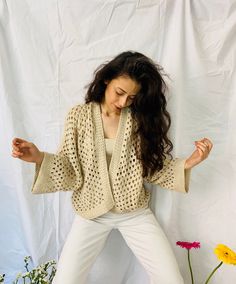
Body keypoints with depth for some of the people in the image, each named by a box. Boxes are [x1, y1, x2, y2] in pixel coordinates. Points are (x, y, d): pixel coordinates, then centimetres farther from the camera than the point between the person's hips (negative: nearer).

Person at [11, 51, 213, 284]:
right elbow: (70, 170, -5)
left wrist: (187, 164, -16)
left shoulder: (140, 119, -5)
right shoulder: (78, 116, -7)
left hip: (135, 212, 1)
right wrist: (40, 158, -22)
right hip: (91, 213, 0)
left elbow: (152, 169, -2)